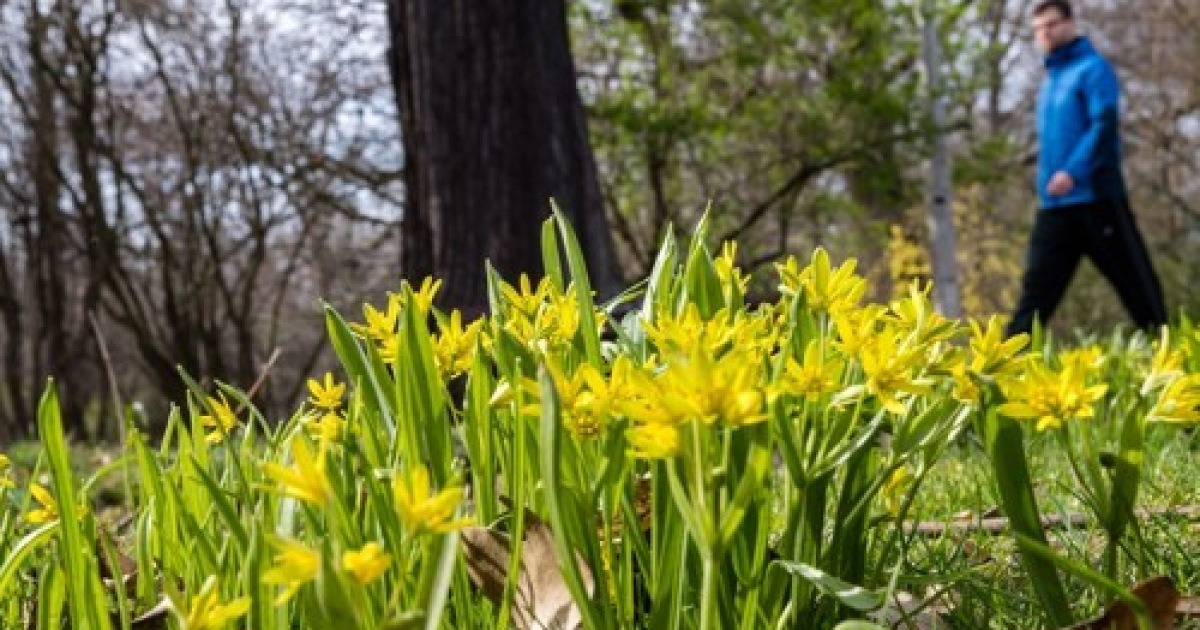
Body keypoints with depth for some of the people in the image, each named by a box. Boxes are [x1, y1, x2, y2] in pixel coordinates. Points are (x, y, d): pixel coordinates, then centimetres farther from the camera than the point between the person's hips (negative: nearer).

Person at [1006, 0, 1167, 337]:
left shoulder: (1093, 68, -5)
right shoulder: (1049, 81, 19)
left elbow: (1105, 124, -17)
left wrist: (1073, 172, -27)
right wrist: (1047, 176, 14)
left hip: (1097, 197, -7)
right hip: (1055, 204, 7)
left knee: (1134, 280, 1)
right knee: (1037, 286, 1)